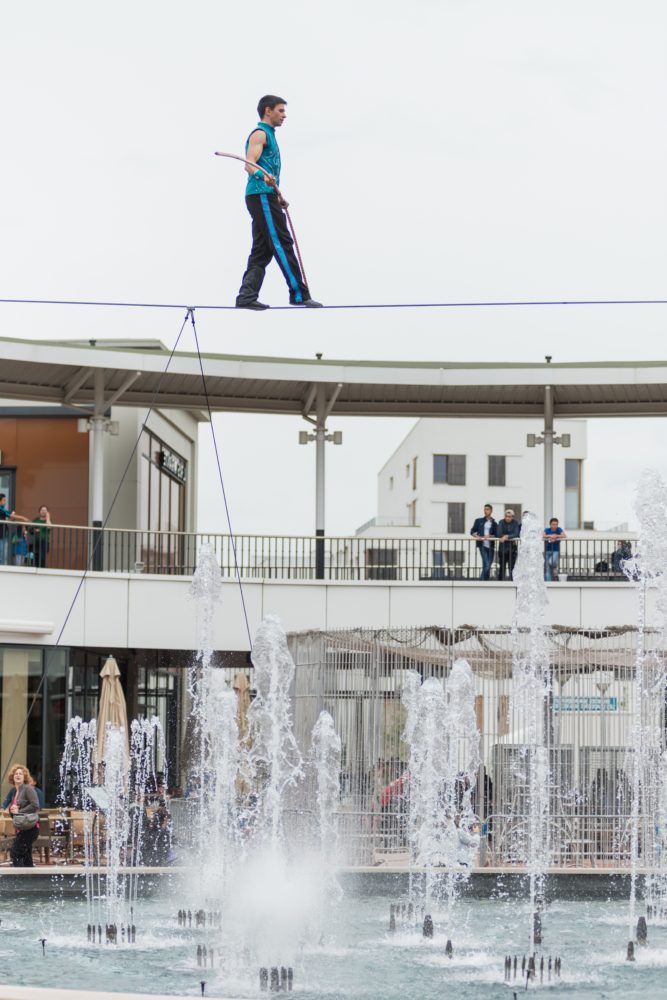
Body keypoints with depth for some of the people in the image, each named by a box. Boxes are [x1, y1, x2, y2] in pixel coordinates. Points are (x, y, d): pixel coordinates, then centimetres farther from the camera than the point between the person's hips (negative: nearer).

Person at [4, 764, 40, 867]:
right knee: (26, 858, 9)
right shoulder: (14, 792, 18)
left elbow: (35, 805, -20)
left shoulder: (28, 789, -7)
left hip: (30, 828, -9)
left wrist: (19, 811, -15)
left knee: (15, 852, -15)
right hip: (20, 829, 9)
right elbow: (13, 814, 25)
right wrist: (12, 810, 1)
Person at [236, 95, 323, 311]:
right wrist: (263, 176, -40)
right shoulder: (259, 133, -5)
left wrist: (278, 198, 35)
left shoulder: (268, 135, 26)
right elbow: (250, 164, -20)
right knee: (282, 244, -12)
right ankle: (299, 294, -14)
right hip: (261, 196, -10)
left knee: (262, 250, 6)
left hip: (265, 197, 10)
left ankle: (246, 296, 1)